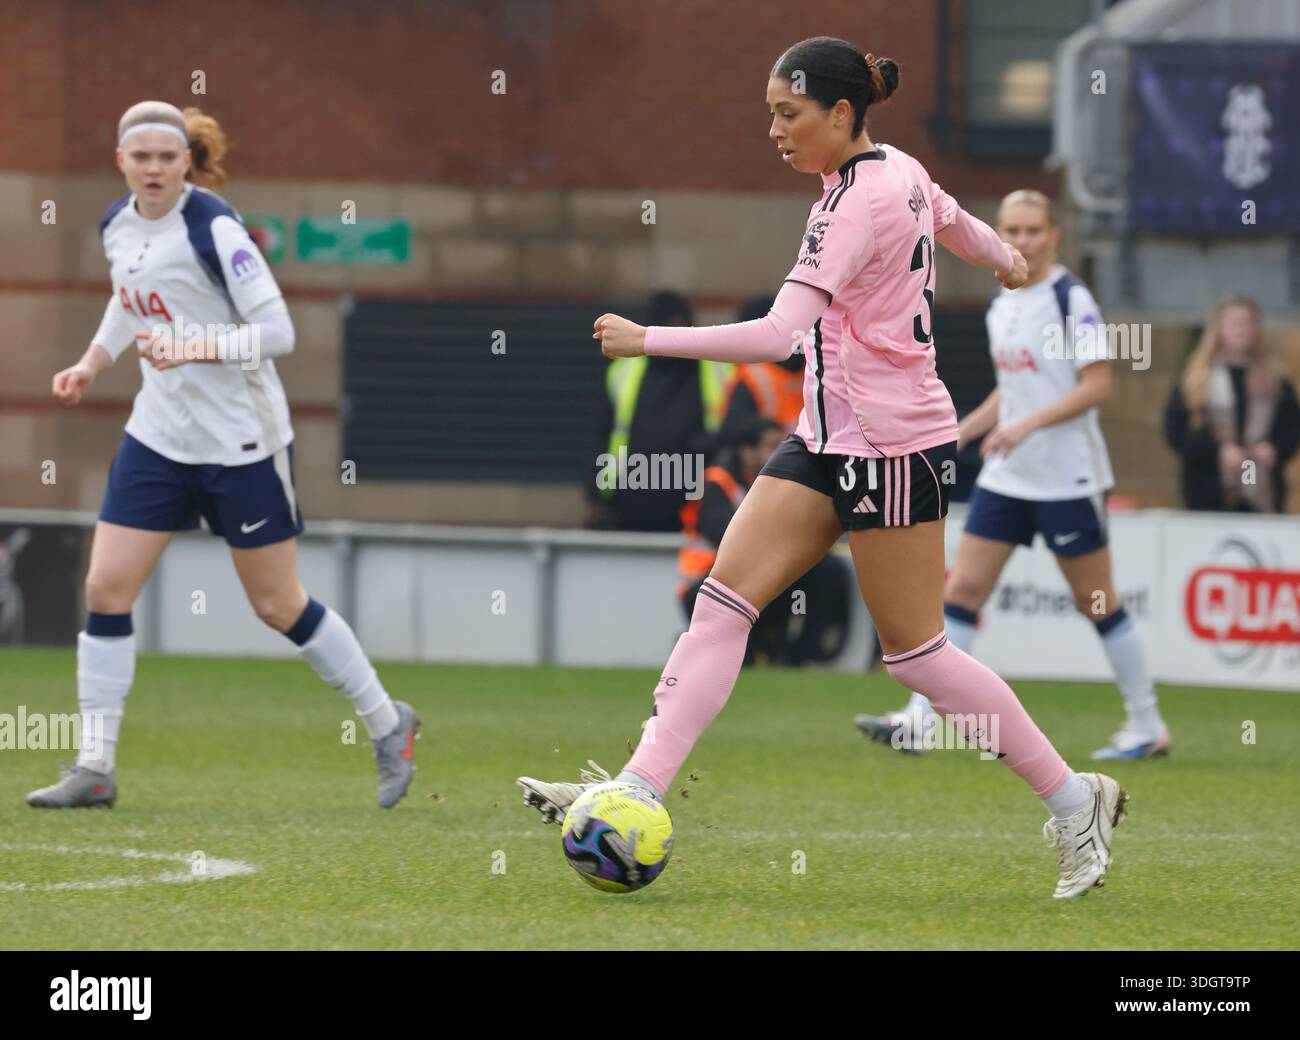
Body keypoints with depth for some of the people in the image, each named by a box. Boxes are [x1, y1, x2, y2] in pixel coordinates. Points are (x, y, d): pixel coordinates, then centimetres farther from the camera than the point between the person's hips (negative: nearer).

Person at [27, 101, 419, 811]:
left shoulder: (212, 228, -19)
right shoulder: (117, 226, 3)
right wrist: (92, 364, 13)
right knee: (106, 589, -3)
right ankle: (95, 768, 3)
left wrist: (195, 348, -32)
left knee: (278, 606, 2)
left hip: (241, 439, -6)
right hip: (160, 432, 6)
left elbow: (277, 331, -21)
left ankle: (387, 725, 21)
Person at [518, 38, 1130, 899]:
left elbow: (776, 335, -29)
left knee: (915, 651, 0)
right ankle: (641, 791, -8)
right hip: (833, 436, 10)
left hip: (893, 445, -9)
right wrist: (1007, 259, 54)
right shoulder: (902, 172, 7)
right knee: (724, 601, -2)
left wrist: (648, 340, -27)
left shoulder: (861, 201, -21)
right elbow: (957, 224, 31)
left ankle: (1074, 800, 13)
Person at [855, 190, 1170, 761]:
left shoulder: (1071, 299, -11)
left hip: (1068, 477, -7)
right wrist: (957, 435, 15)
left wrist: (1026, 425, -24)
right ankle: (917, 721, -5)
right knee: (961, 588, -2)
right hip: (1005, 477, 7)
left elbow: (1097, 385, -16)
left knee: (1096, 601, 1)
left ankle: (1148, 728, 13)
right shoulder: (1001, 304, 12)